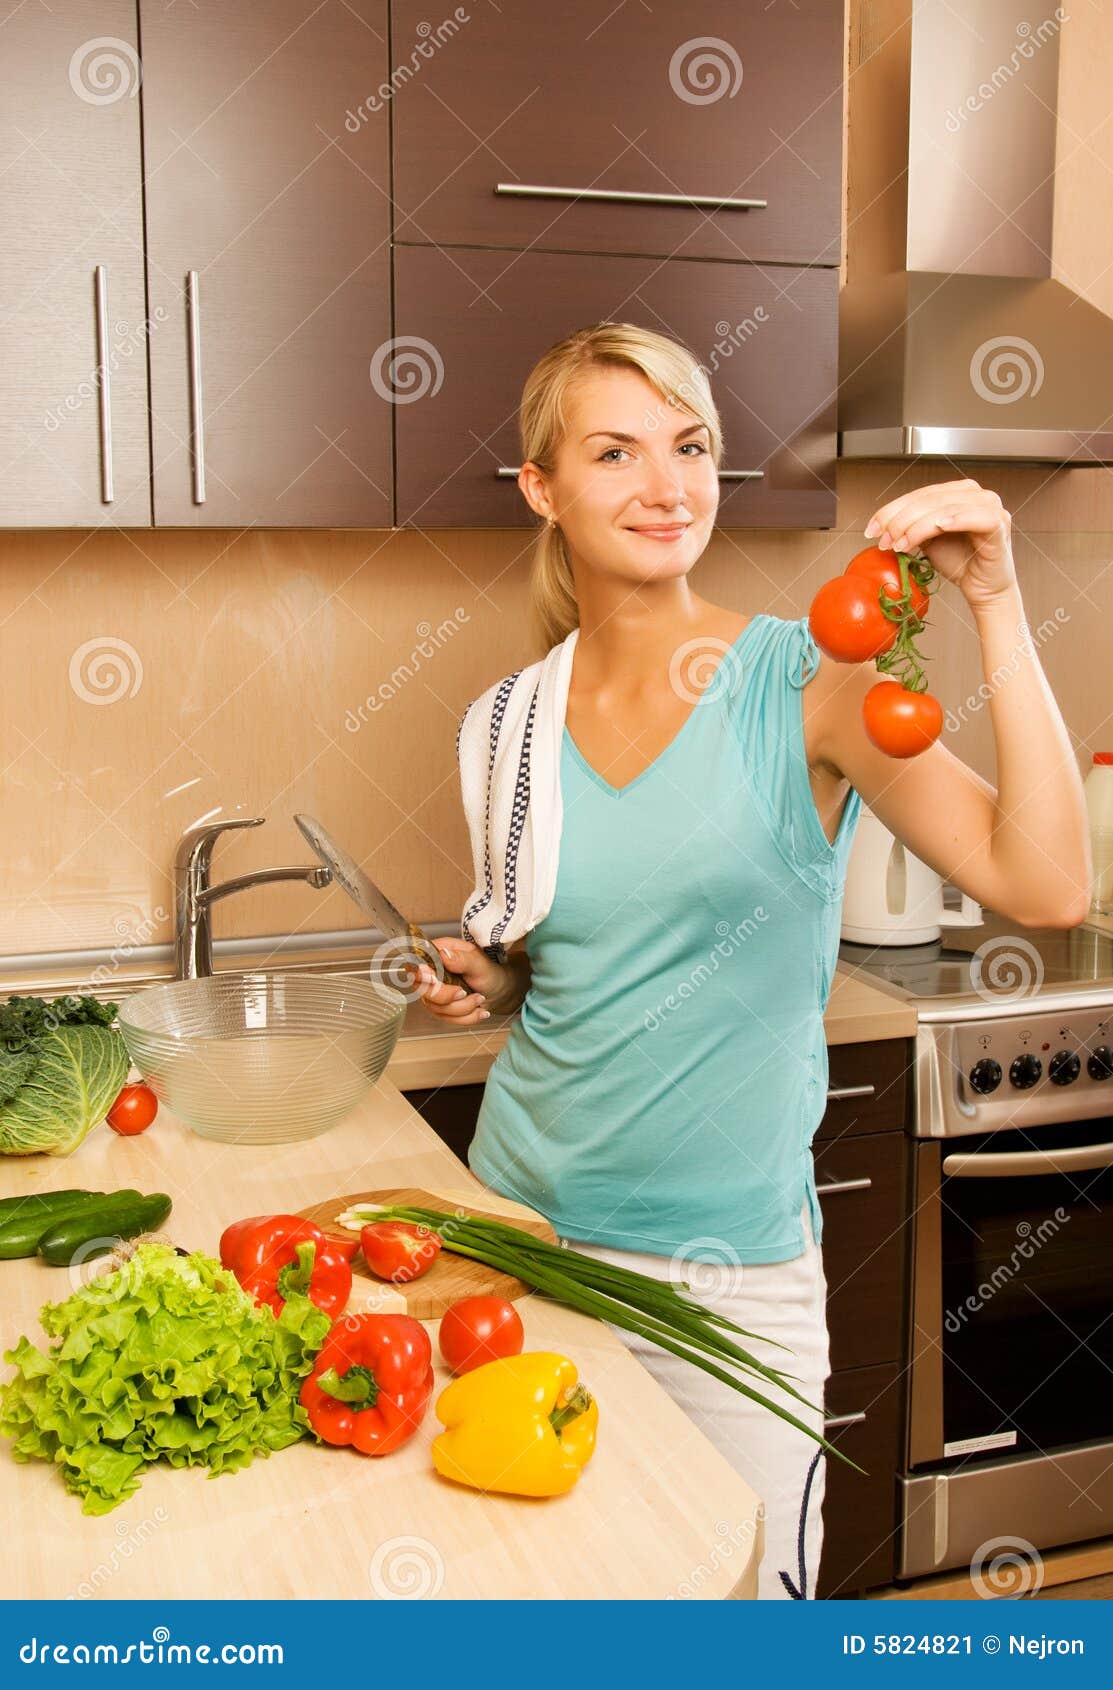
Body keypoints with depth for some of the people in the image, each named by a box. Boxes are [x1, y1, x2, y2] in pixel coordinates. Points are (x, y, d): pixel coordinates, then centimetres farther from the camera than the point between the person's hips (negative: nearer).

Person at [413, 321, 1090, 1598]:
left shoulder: (804, 683, -11)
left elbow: (1045, 890, -24)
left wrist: (994, 606, -27)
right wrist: (484, 982, -5)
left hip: (728, 1266, -3)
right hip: (521, 1216, 4)